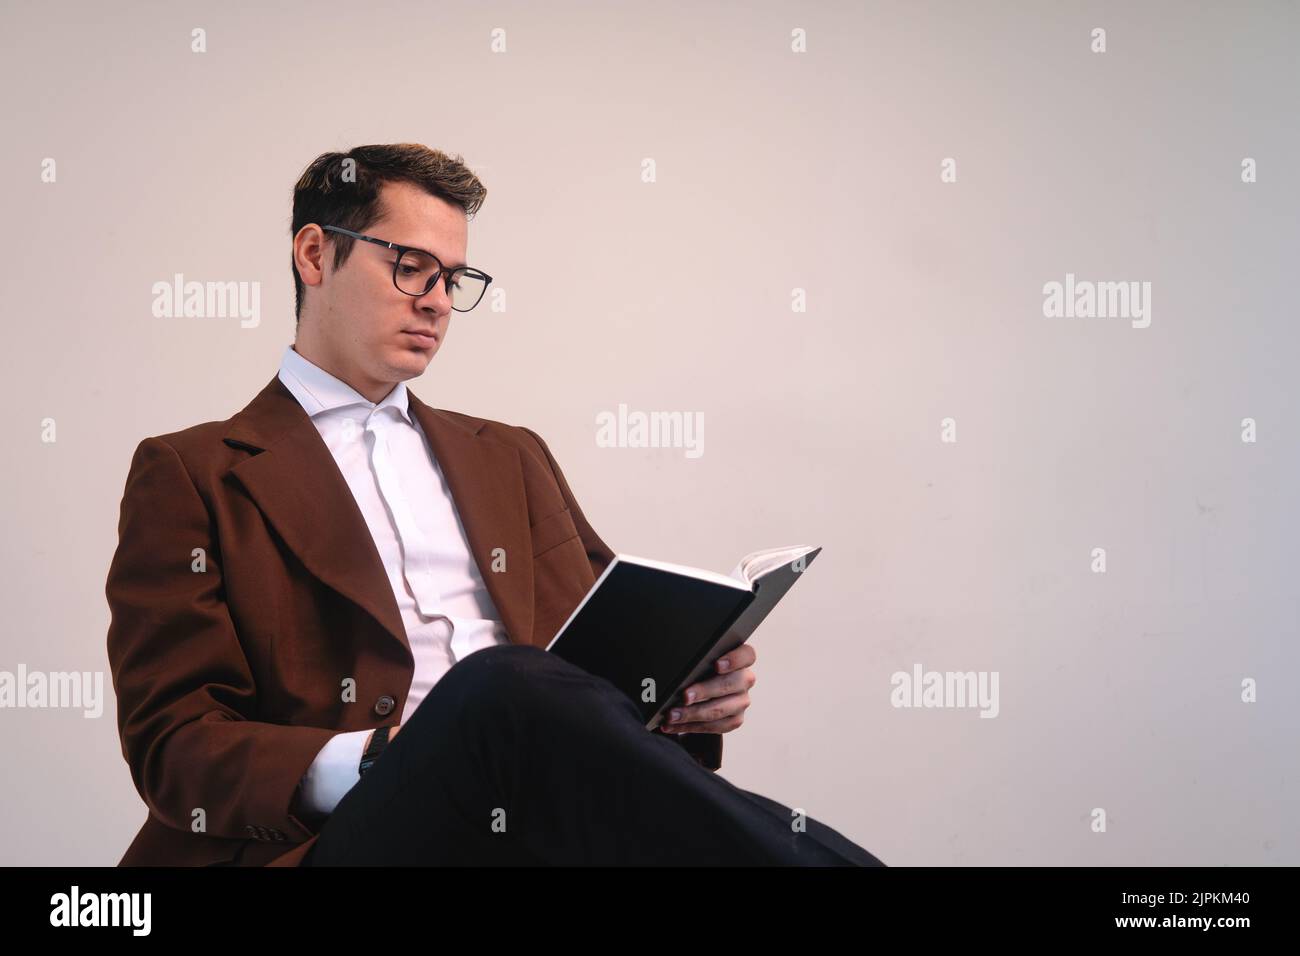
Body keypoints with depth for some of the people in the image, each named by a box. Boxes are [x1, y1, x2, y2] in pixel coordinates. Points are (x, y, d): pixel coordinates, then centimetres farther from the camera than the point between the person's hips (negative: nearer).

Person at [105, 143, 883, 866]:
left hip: (553, 812, 4)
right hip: (348, 832, -3)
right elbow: (172, 742, 0)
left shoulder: (512, 458, 26)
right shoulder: (192, 475, 9)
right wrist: (370, 766, -19)